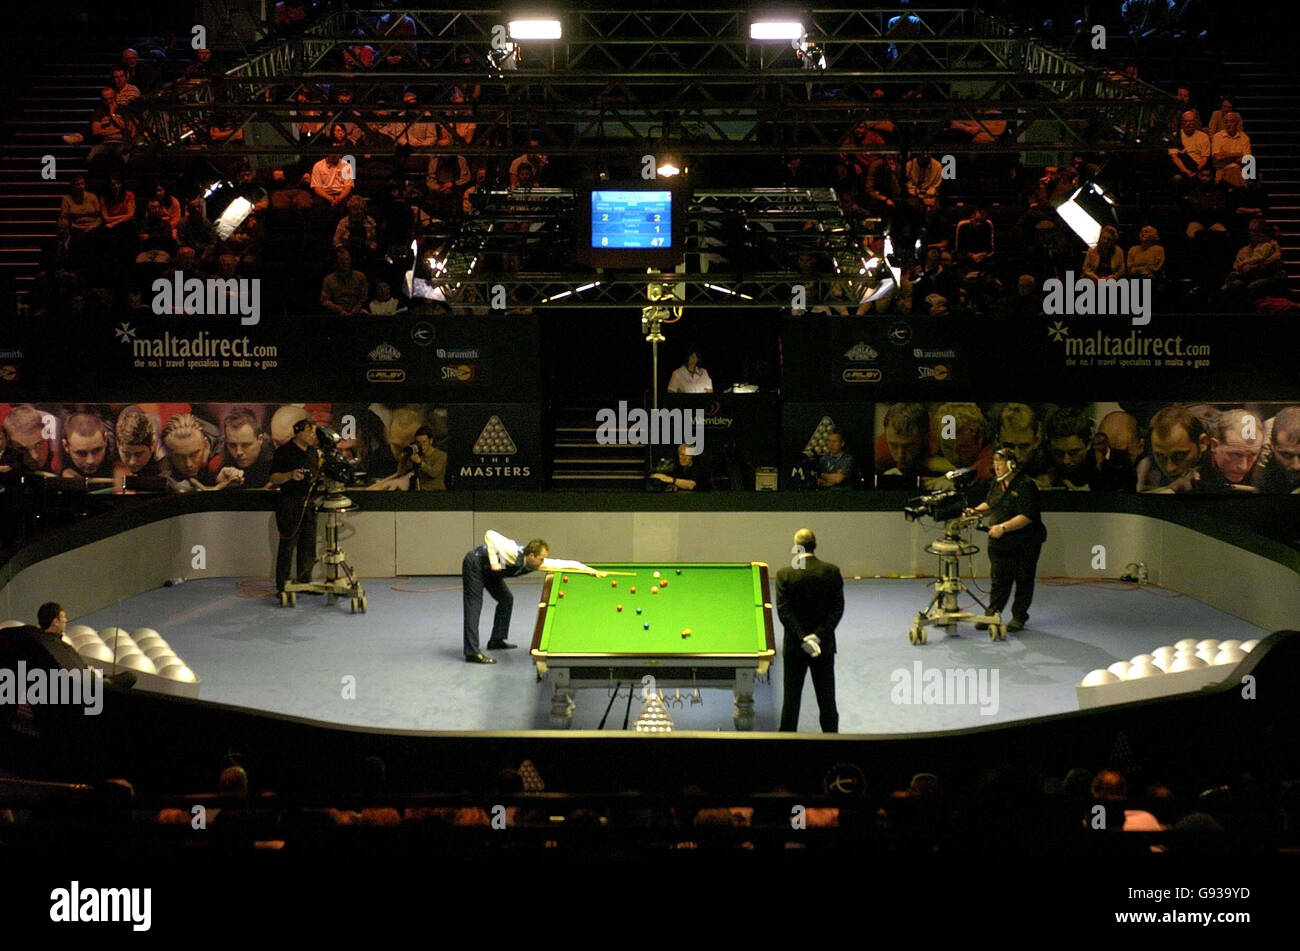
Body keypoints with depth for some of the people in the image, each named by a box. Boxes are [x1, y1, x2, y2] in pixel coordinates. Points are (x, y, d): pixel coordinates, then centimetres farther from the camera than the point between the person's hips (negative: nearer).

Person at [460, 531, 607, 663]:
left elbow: (567, 564, -8)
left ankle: (496, 640, 23)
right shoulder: (513, 553, -34)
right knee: (474, 606, -13)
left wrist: (594, 571, -10)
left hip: (489, 571, 9)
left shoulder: (538, 563, -11)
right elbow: (489, 534, -34)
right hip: (475, 564, -9)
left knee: (506, 599, 11)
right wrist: (493, 562, -33)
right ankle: (472, 653, -18)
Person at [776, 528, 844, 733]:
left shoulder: (784, 575, -10)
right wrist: (819, 635, -11)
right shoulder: (832, 572, -5)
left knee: (791, 696, 8)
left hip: (794, 647, -2)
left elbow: (784, 612, -14)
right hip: (825, 646, 2)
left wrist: (802, 638, -15)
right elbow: (837, 609, -8)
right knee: (826, 696, 13)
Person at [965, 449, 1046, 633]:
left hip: (1024, 544, -7)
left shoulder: (1025, 485, -17)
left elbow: (1027, 516, -24)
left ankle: (1019, 617, 15)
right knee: (999, 580, 9)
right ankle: (992, 613, 15)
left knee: (1023, 581, 5)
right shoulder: (996, 483, 9)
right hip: (998, 543, 7)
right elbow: (990, 504, 26)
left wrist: (1003, 527, -27)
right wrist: (977, 511, 7)